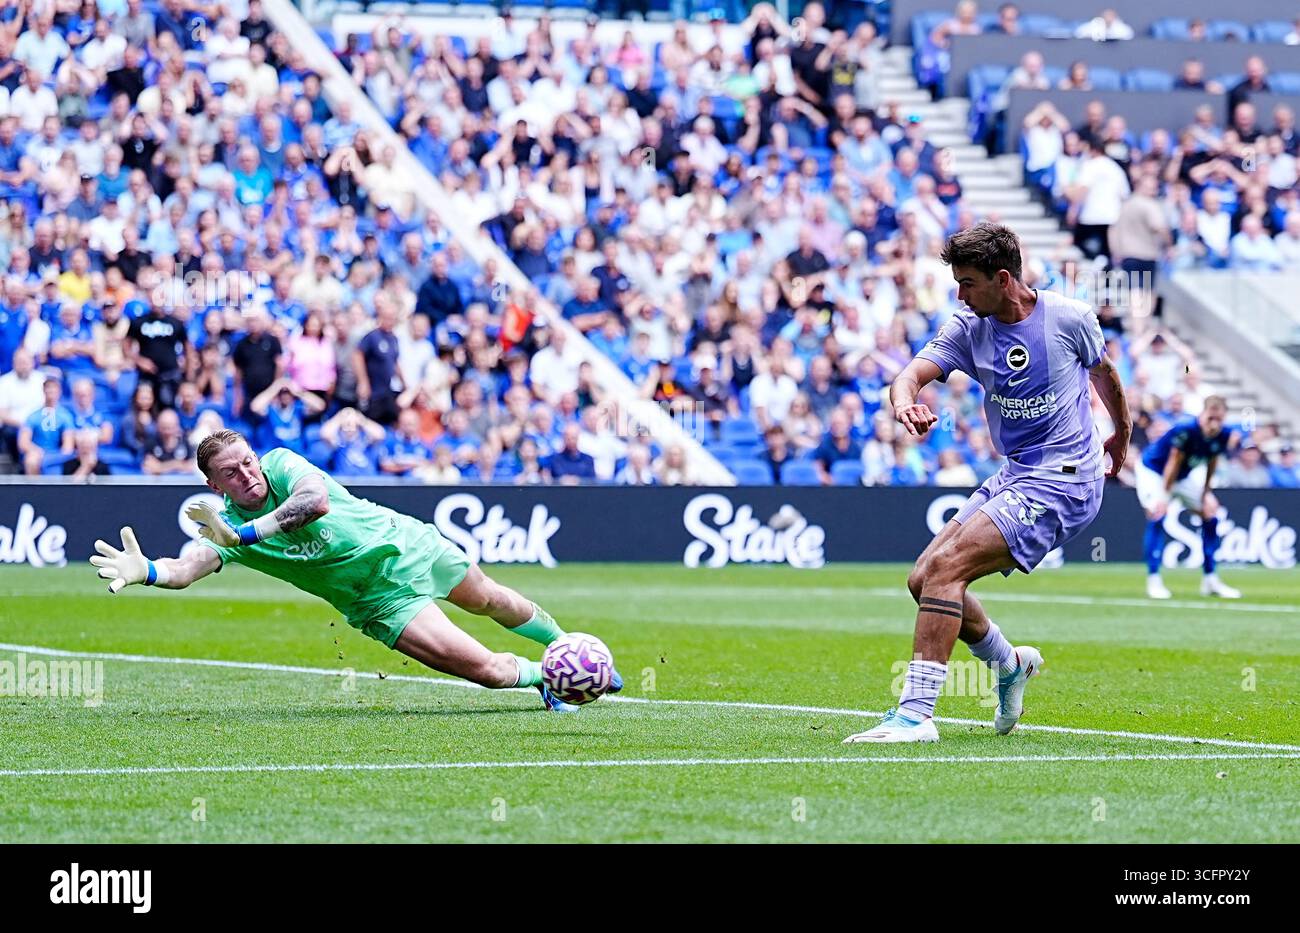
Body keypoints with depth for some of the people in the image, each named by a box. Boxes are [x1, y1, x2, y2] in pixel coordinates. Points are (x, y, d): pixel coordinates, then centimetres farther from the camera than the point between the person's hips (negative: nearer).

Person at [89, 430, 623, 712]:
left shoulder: (281, 464, -23)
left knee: (488, 600, 27)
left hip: (405, 544, 1)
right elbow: (188, 568, -37)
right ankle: (543, 679, 20)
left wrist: (244, 533, -52)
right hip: (378, 600, -1)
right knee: (481, 667, -13)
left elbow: (318, 499, -44)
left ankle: (564, 642, 57)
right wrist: (147, 571, -60)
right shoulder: (224, 525, -20)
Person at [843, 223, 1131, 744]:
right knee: (924, 580, 4)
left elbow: (1103, 373, 12)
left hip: (1063, 481, -7)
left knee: (944, 568, -22)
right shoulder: (968, 329, 1)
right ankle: (1010, 663, 30)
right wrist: (905, 403, -38)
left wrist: (1122, 434, 28)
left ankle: (916, 713, -25)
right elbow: (912, 373, -13)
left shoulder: (1068, 318, -8)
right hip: (1013, 477, 7)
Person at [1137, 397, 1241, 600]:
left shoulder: (1222, 436, -18)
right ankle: (1153, 580, -18)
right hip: (1153, 471, -7)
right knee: (1157, 516, -25)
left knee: (1210, 516, 3)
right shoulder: (1185, 430, -35)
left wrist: (1206, 495, -4)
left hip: (1185, 476, 7)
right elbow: (1173, 464, -28)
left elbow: (1211, 465, -4)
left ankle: (1210, 580, 12)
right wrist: (1164, 495, -25)